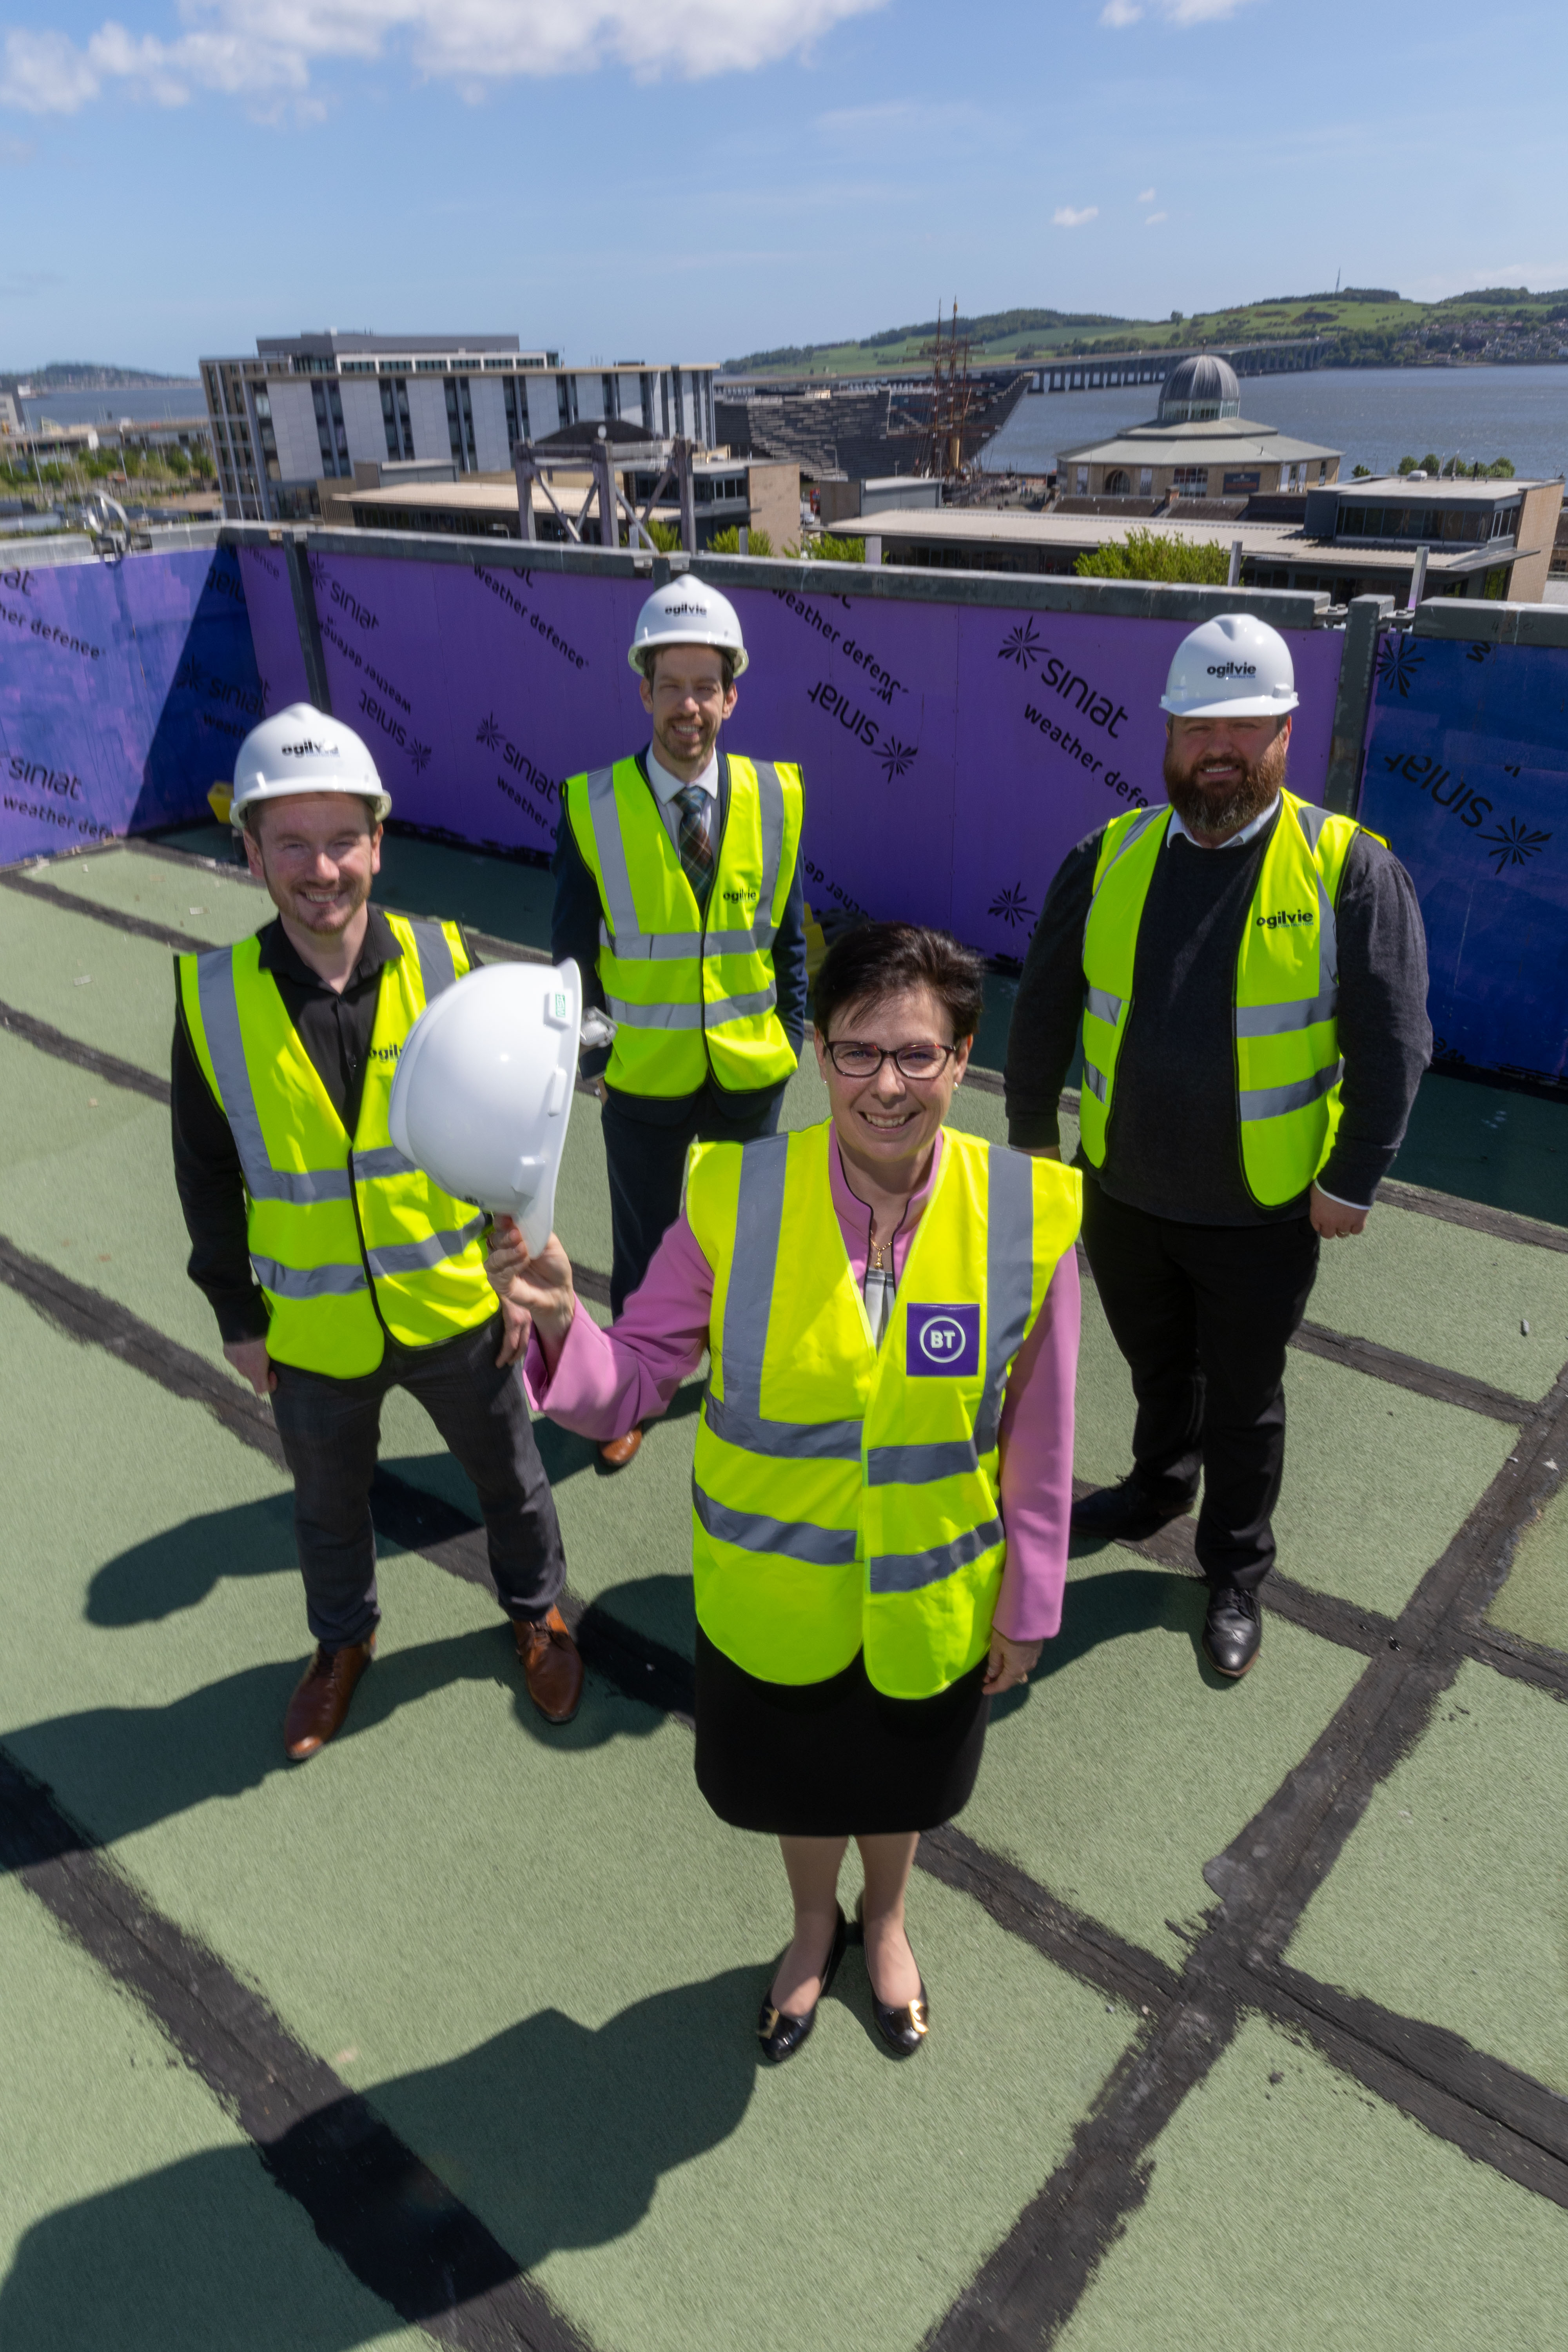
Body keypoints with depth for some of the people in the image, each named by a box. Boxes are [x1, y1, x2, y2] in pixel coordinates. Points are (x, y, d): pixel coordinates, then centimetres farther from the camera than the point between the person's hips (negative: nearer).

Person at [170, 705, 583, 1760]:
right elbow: (207, 1176, -3)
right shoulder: (213, 998, -15)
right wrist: (238, 1318, 1)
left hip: (458, 1308, 0)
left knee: (509, 1476, 22)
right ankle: (344, 1640, 54)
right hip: (313, 1333, 1)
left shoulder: (442, 964, -15)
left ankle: (537, 1611, 51)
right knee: (330, 1512, 24)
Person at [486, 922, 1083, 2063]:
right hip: (775, 1593, 0)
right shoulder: (736, 1197, -22)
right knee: (799, 1779, 28)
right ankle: (815, 1928, 63)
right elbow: (632, 1383, -16)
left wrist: (1029, 1607, -1)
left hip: (932, 1602, 0)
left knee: (900, 1784, 29)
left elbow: (1037, 1438, -10)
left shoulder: (1028, 1216, -21)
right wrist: (558, 1323, -38)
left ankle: (887, 1924, 65)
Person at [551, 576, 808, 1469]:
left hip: (750, 1070, 2)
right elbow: (575, 950, -4)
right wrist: (588, 1056, -5)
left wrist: (792, 1032, 1)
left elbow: (788, 933, 2)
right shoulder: (594, 808, -12)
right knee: (643, 1247, 14)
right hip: (644, 1076, -2)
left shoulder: (774, 797, -6)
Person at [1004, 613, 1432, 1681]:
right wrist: (1030, 1134, 8)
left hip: (1263, 1215, -3)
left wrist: (1353, 1181, -11)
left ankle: (1237, 1573, 36)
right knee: (1157, 1366, 25)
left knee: (1244, 1402, 15)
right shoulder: (1111, 854, -2)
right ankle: (1161, 1484, 53)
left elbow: (1392, 1043, -10)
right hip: (1122, 1193, 3)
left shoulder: (1348, 867, -12)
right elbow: (1045, 1008, 5)